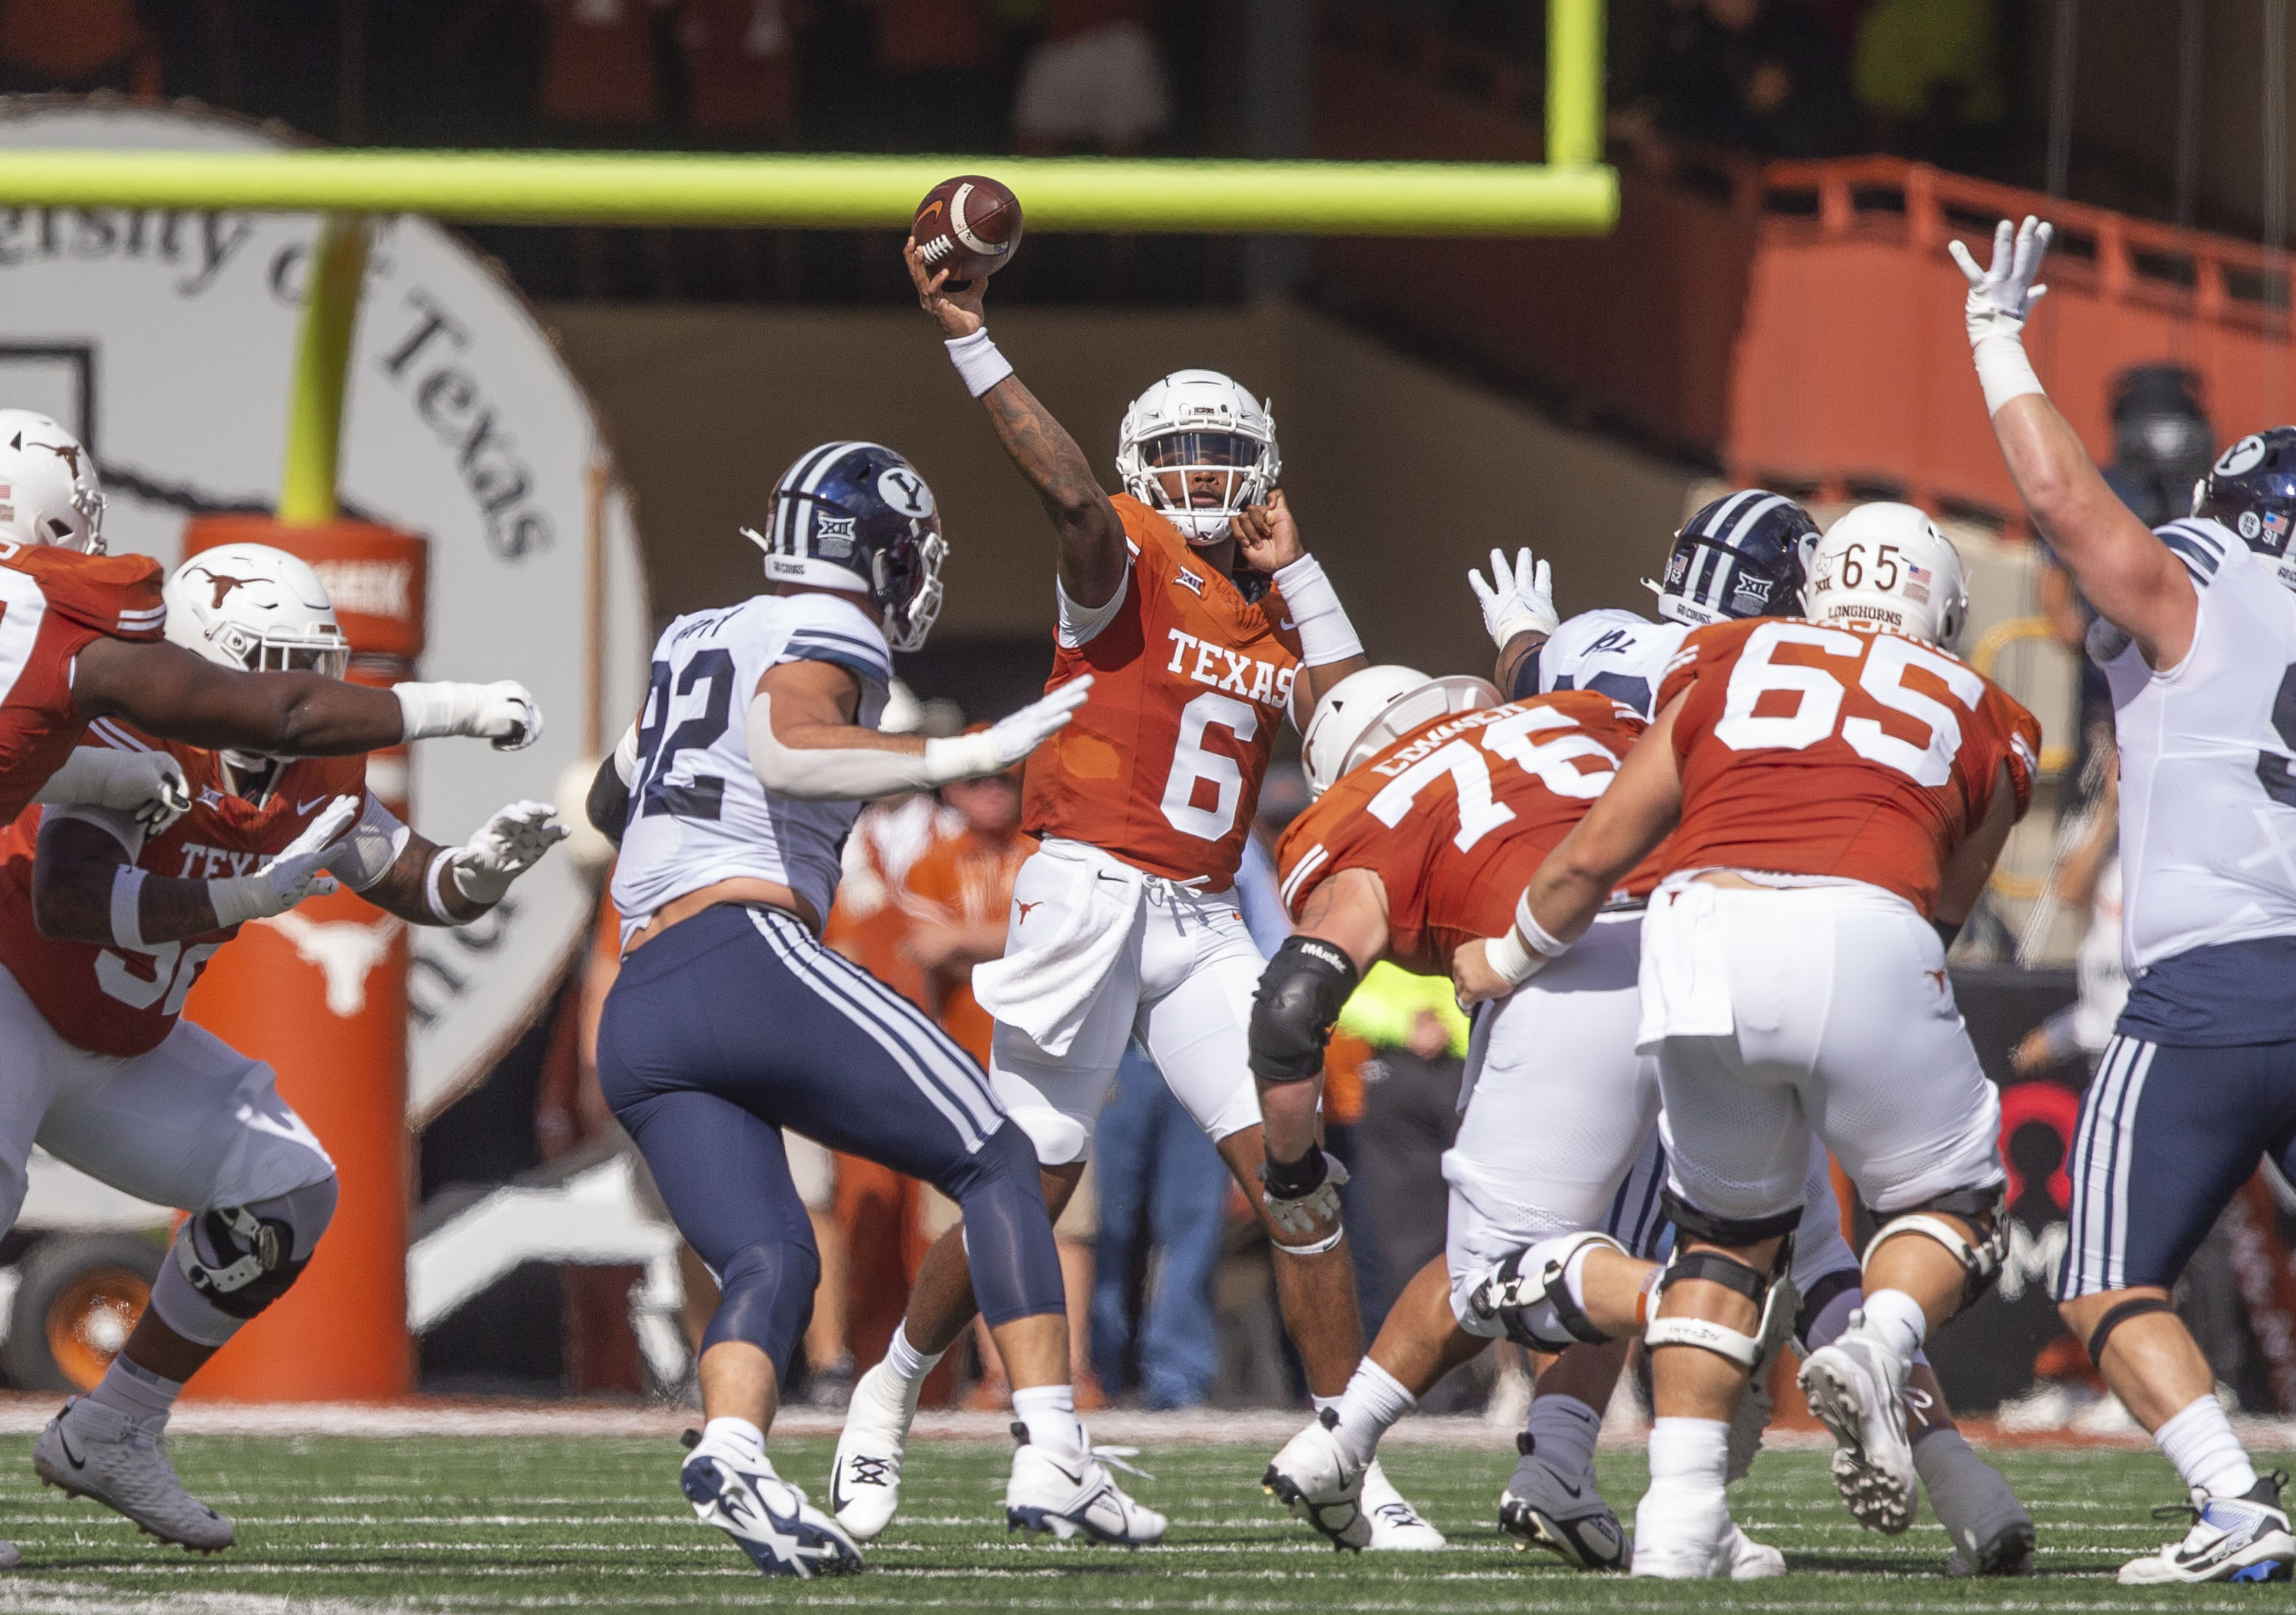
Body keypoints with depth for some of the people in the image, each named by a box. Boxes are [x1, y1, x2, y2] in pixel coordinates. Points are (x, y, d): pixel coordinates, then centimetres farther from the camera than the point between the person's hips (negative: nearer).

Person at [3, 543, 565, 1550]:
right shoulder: (131, 743, -29)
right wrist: (252, 897, -50)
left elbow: (425, 889, 4)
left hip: (119, 1050, 8)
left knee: (282, 1191, 1)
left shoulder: (308, 781, -5)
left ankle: (109, 1436, 11)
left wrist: (488, 865, -19)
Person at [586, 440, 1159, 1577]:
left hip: (634, 1022, 7)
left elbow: (609, 802, 39)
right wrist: (964, 758, -24)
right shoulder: (825, 638, 1)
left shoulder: (694, 640, 25)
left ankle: (731, 1446, -29)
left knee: (766, 1261, 3)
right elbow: (784, 750, -21)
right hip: (750, 959, -7)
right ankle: (1052, 1462, -11)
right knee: (996, 1164, 1)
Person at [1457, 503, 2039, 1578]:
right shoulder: (1978, 721, 27)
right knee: (1947, 1201, 19)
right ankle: (1880, 1348, -12)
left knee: (1728, 1224, 21)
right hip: (1866, 935, -2)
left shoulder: (1725, 667, 27)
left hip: (1704, 934, 2)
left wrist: (1508, 959, 41)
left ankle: (1680, 1511, 9)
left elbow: (1597, 852, 24)